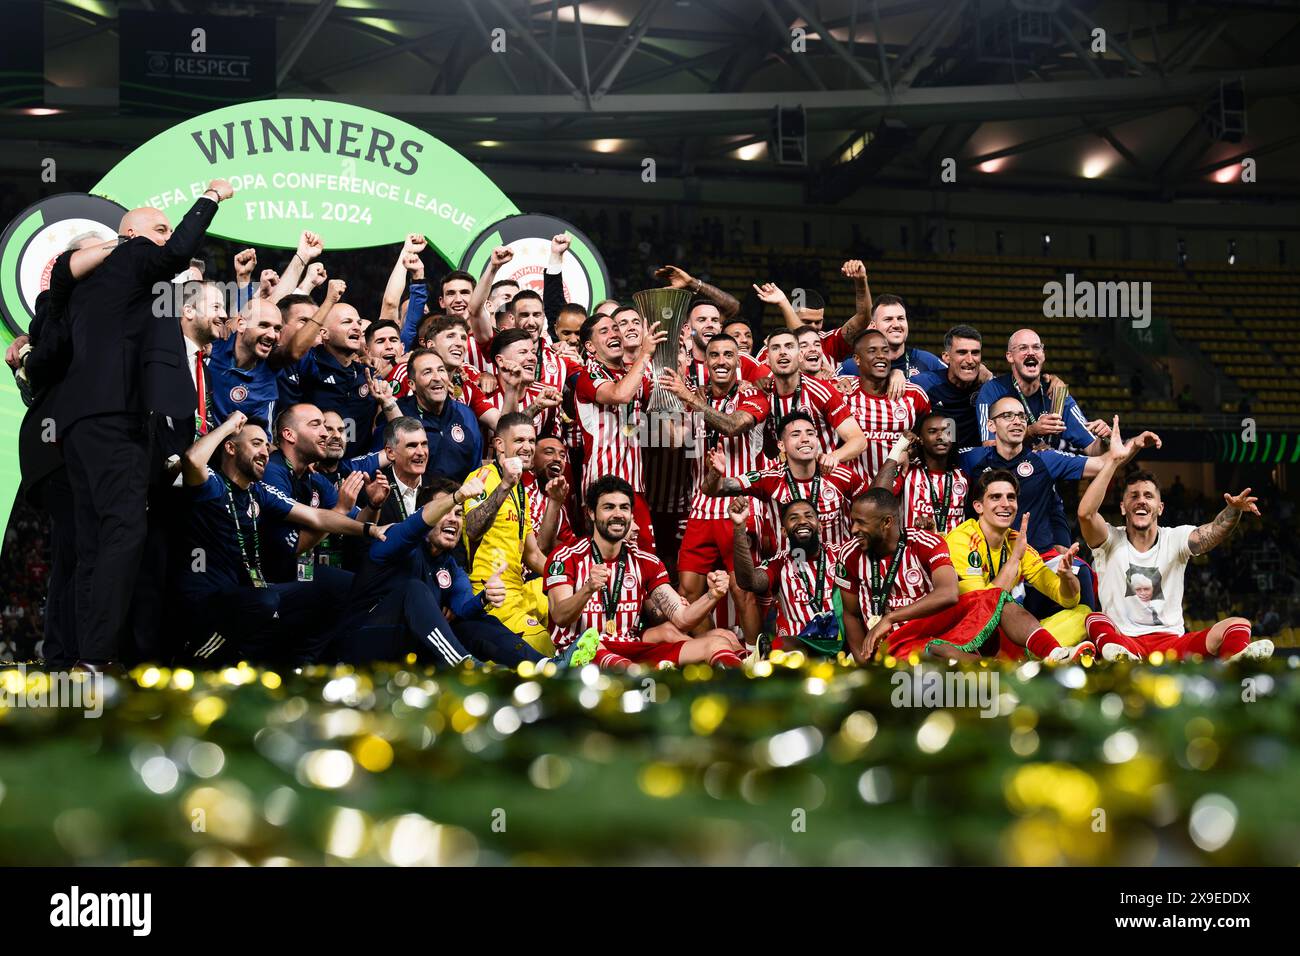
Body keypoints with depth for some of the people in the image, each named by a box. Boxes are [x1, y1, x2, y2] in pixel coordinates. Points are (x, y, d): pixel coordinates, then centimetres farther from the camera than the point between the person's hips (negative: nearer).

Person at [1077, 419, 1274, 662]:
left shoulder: (1175, 539, 9)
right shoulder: (1111, 541, 4)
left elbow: (1212, 533, -12)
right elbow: (1086, 513, -17)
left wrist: (1233, 510, -35)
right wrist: (1113, 460, -20)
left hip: (1172, 642, 2)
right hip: (1122, 641, -2)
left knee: (1238, 625, -21)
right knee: (1095, 621, -33)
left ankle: (1239, 660, -58)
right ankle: (1123, 657, -67)